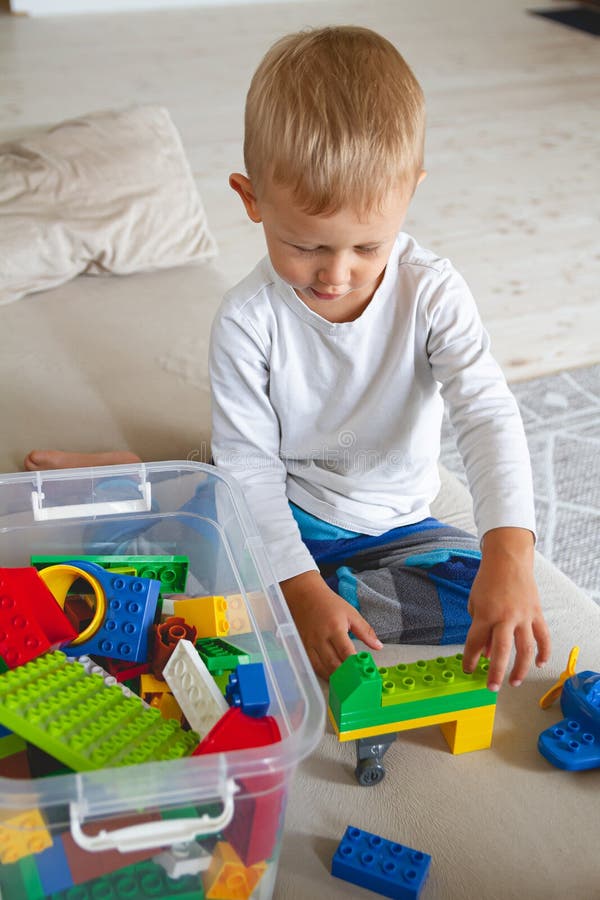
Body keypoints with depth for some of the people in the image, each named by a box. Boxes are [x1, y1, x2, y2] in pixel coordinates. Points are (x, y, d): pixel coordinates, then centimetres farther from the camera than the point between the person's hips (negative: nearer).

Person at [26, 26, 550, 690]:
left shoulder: (432, 293, -16)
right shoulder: (248, 319, -17)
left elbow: (487, 414, -24)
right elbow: (249, 463, -16)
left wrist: (509, 551, -40)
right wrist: (298, 584, -28)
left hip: (394, 527, 2)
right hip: (283, 513, -1)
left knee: (485, 599, -25)